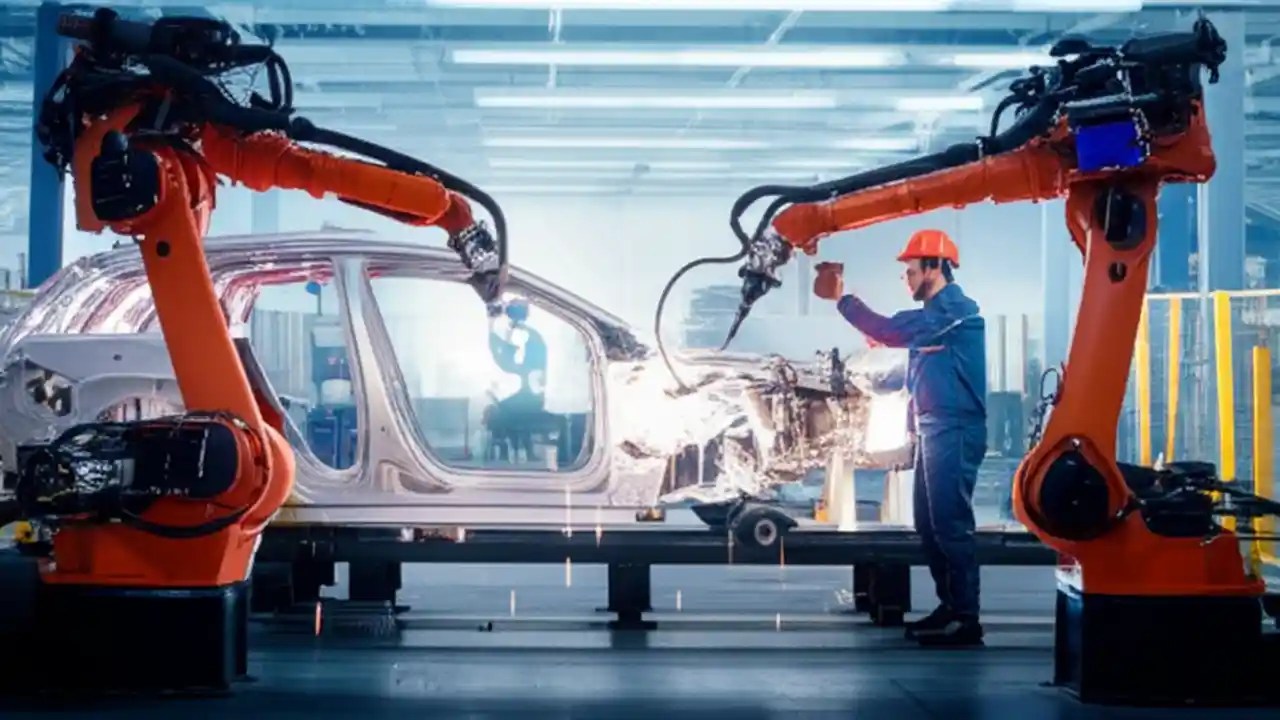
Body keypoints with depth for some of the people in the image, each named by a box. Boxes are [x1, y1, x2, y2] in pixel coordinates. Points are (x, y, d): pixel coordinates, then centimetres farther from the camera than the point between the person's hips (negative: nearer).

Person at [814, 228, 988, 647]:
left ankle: (966, 620, -10)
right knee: (930, 524, 13)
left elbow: (890, 332, -23)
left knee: (951, 524, -11)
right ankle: (950, 607, 20)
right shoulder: (937, 311, 20)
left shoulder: (954, 309, -14)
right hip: (934, 429, 11)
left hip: (953, 431, -11)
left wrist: (841, 298, -15)